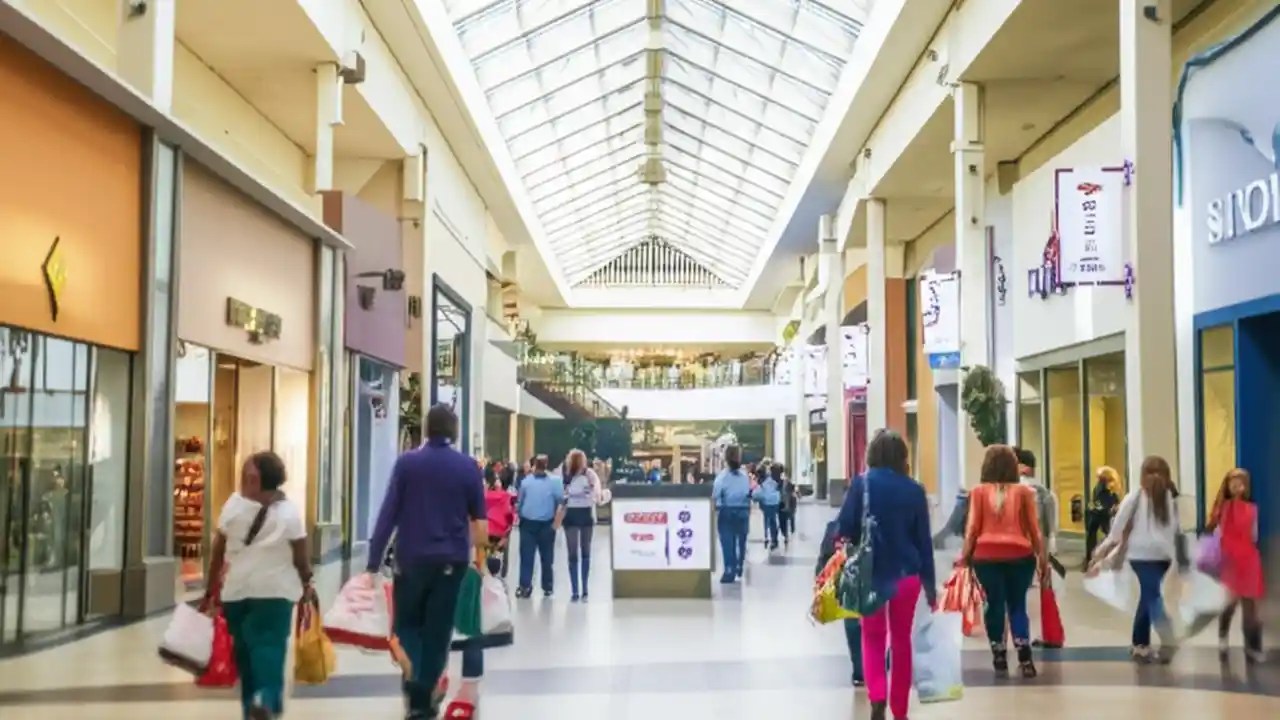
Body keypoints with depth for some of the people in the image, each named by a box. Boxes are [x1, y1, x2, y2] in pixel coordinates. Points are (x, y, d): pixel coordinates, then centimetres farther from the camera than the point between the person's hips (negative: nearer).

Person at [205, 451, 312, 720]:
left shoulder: (234, 504, -2)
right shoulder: (289, 510, -5)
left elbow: (218, 550, 1)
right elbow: (301, 553, -3)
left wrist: (212, 586, 10)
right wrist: (306, 582, 11)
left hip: (237, 588, 2)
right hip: (275, 589, -2)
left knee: (245, 647, 14)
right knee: (270, 644, -3)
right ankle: (266, 697, -26)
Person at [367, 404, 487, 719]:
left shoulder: (407, 462, -4)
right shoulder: (468, 466, 0)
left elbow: (387, 514, -7)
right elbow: (479, 520, 6)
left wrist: (372, 565, -5)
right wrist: (471, 548, 25)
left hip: (411, 558, 0)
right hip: (451, 560, 1)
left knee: (407, 624, 14)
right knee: (437, 630, 8)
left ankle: (413, 680, -7)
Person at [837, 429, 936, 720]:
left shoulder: (862, 484, -7)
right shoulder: (914, 490, 0)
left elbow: (845, 528, -9)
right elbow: (924, 541, 4)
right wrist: (930, 586, 11)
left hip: (871, 573, -1)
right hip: (906, 575, 2)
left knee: (873, 638, 15)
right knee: (901, 641, 15)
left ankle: (877, 696, -10)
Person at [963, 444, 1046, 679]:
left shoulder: (978, 492, 4)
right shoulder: (1024, 491, 5)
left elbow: (973, 528, 1)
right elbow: (1034, 528, 5)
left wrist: (965, 558, 7)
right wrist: (1043, 559, 11)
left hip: (987, 555, 0)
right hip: (1019, 555, 0)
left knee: (995, 605, 7)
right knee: (1017, 605, 9)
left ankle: (1000, 659, 10)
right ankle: (1024, 658, -3)